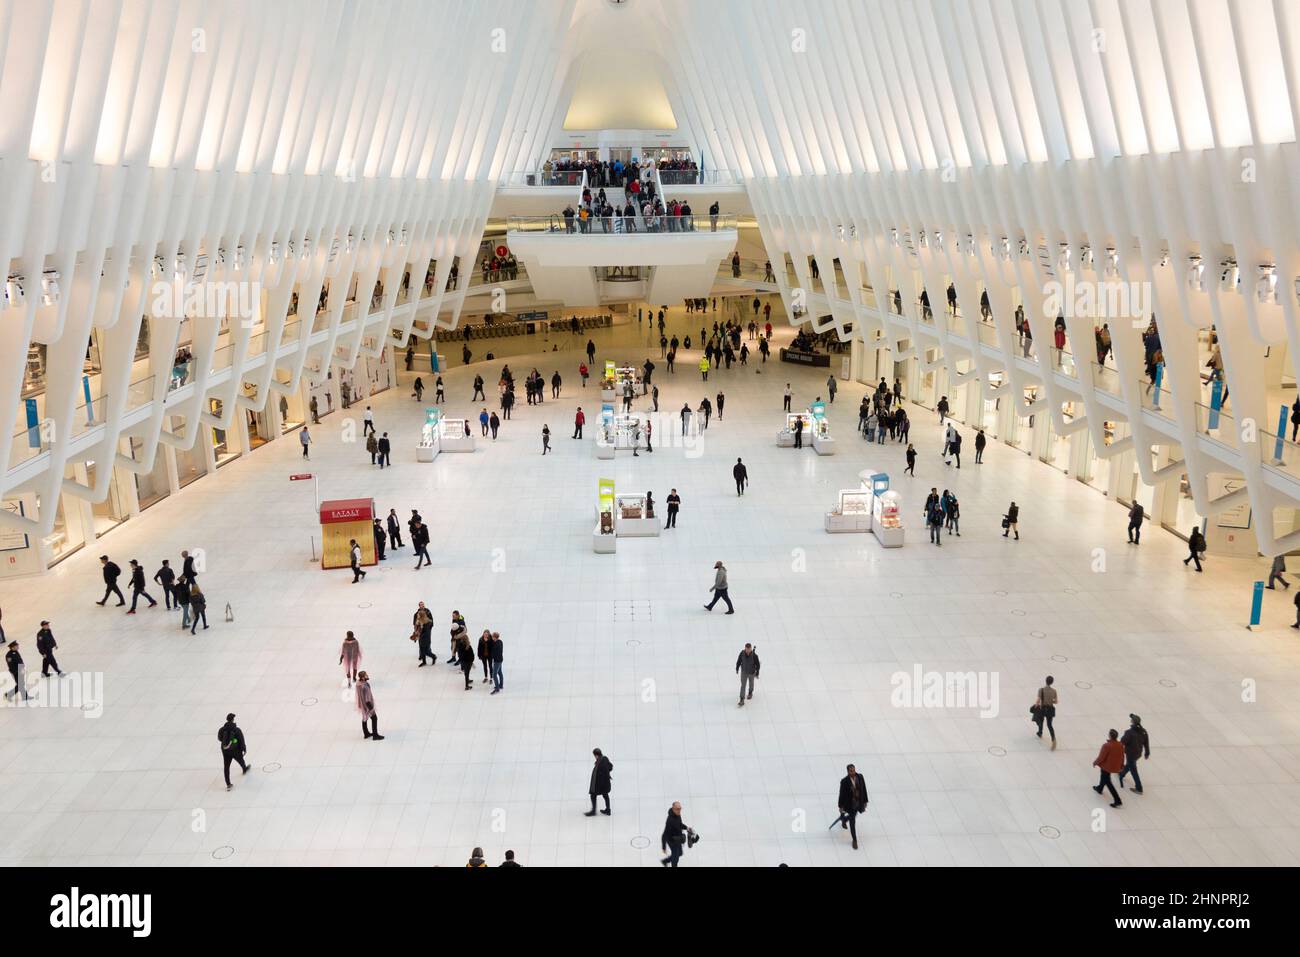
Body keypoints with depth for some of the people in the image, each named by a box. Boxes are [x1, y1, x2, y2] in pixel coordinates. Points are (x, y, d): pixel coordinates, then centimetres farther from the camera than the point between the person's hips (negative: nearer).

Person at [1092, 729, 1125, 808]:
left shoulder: (1106, 745, -31)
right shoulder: (1120, 745, -11)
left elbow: (1101, 757, -22)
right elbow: (1122, 756, 2)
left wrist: (1095, 763, -4)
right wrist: (1121, 765, 19)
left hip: (1106, 766, -7)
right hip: (1115, 766, 7)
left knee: (1107, 782, 7)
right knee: (1104, 776, 31)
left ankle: (1118, 801, 5)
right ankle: (1099, 788, 57)